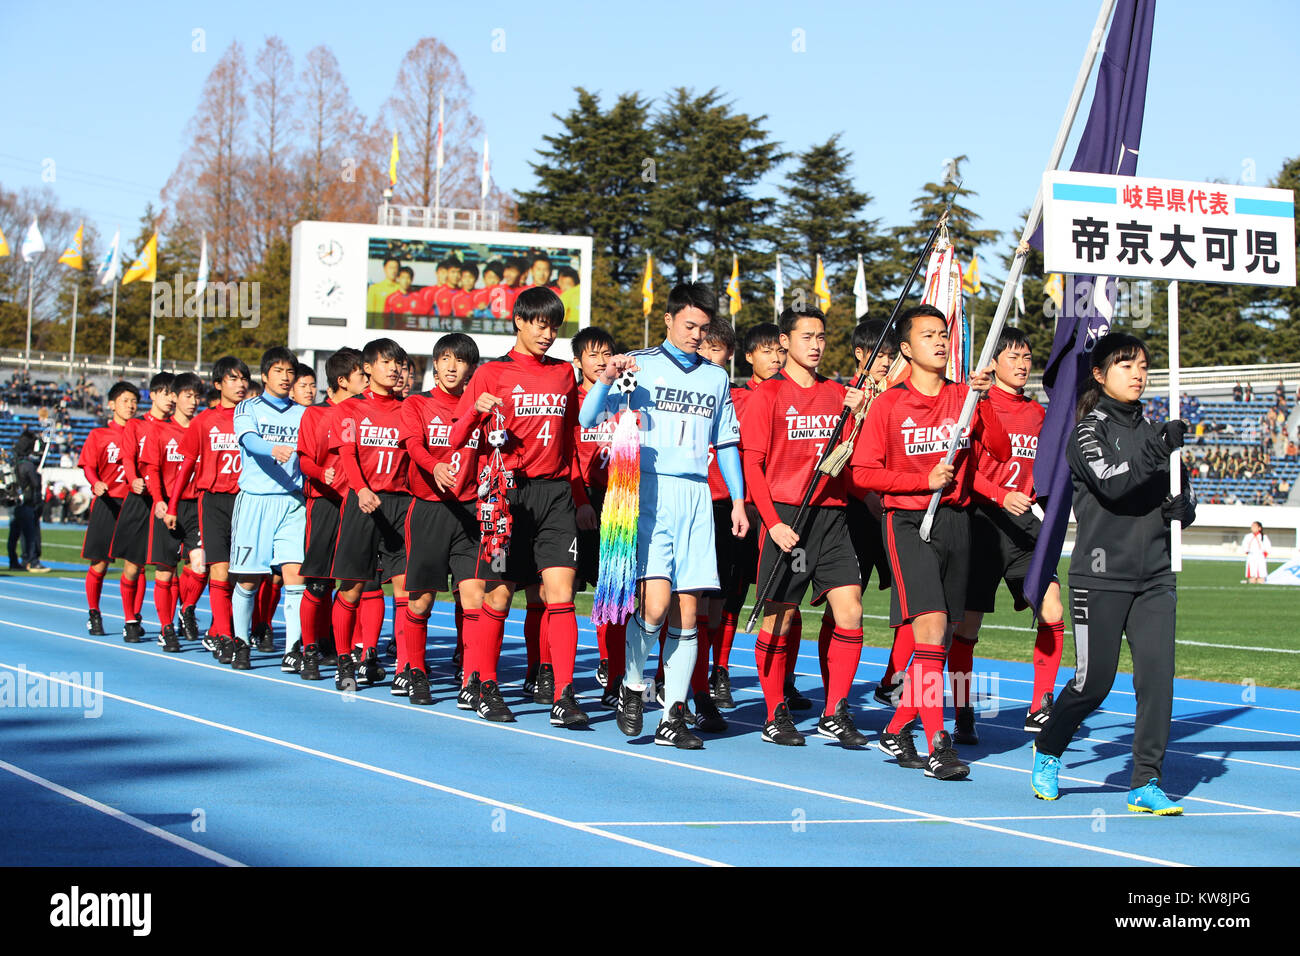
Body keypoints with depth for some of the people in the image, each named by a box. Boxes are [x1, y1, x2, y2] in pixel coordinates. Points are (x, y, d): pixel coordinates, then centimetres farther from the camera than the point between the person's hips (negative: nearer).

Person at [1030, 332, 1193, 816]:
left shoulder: (1148, 428, 15)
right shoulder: (1089, 430, -3)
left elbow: (1179, 495, 24)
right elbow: (1112, 482, -21)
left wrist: (1182, 507, 1)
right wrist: (1158, 450, -31)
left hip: (1155, 576, 5)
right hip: (1101, 575, -5)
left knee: (1157, 672, -7)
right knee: (1094, 681, -1)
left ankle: (1145, 784, -2)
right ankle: (1047, 750, 26)